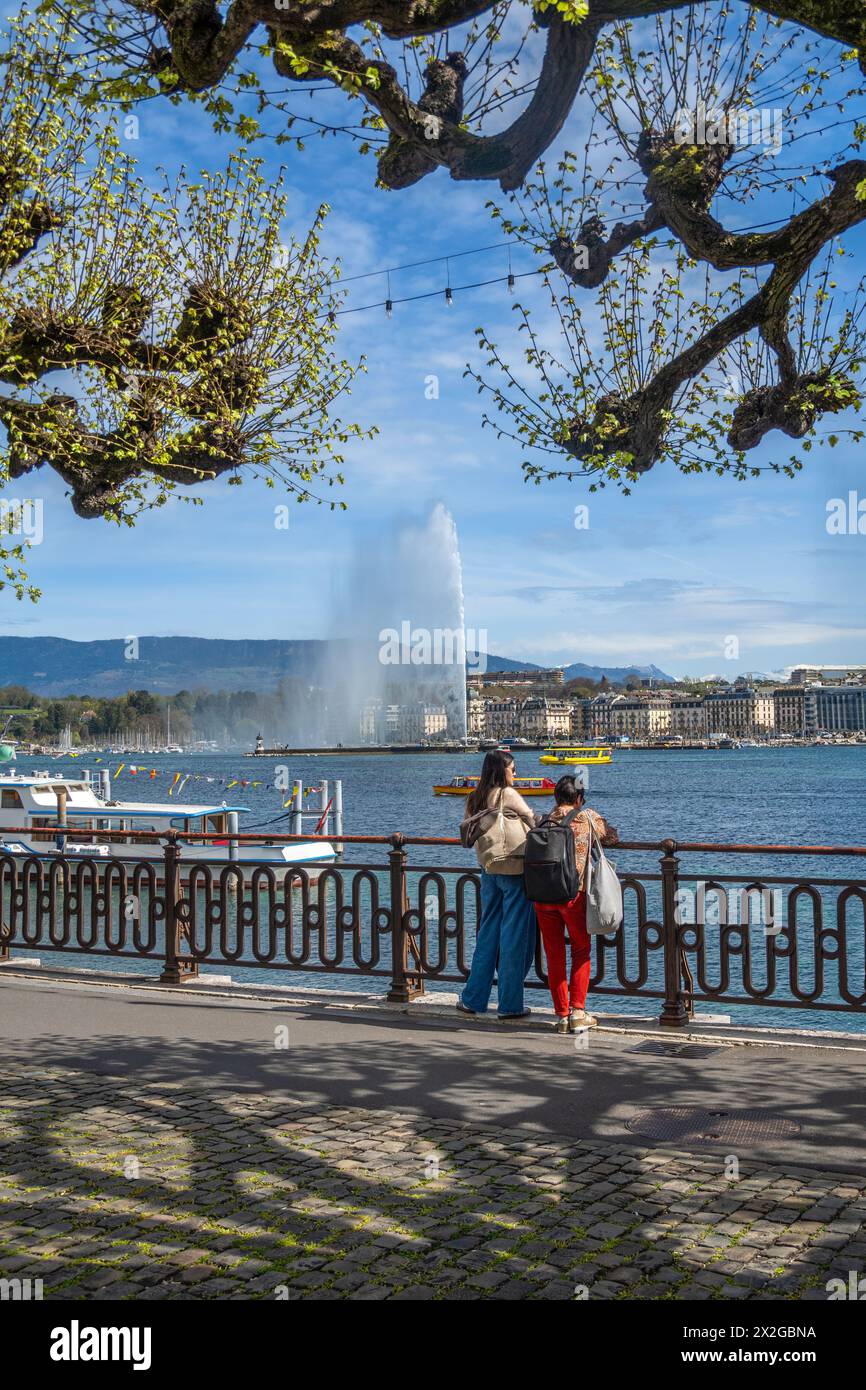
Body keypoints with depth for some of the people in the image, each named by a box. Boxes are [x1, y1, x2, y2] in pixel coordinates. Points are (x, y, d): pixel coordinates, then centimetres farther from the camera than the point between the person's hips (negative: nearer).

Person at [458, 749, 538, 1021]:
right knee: (514, 936, 1)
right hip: (515, 869, -6)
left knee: (487, 933, 14)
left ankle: (473, 998, 17)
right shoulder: (507, 794, -9)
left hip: (489, 871, 6)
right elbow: (532, 820, 3)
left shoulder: (474, 799, 9)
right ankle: (509, 1005, 5)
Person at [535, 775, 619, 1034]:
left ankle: (561, 1015, 13)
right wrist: (600, 832, 40)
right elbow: (612, 837, 20)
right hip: (573, 894, -2)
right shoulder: (587, 817, 6)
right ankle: (577, 1012, 6)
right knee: (581, 952, 13)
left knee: (554, 956, 10)